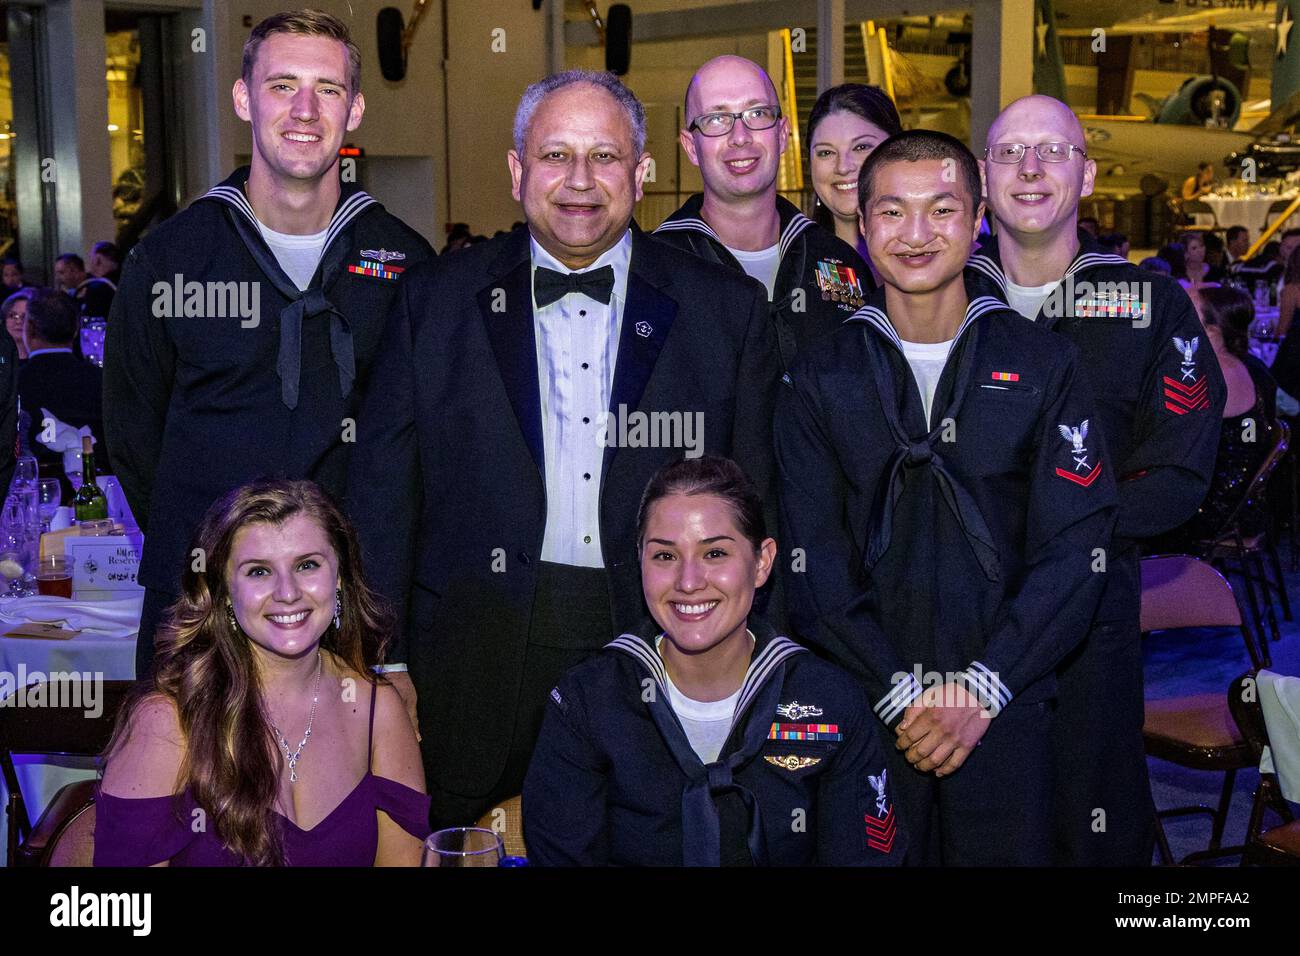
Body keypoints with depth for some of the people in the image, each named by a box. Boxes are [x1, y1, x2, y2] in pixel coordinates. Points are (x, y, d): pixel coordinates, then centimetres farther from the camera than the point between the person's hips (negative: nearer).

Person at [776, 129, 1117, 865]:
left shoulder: (1043, 364, 3)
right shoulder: (821, 378, 5)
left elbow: (1077, 545, -3)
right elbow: (816, 562, -1)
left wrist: (983, 688, -12)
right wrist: (898, 691, -11)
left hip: (1005, 708, 0)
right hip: (866, 709, 0)